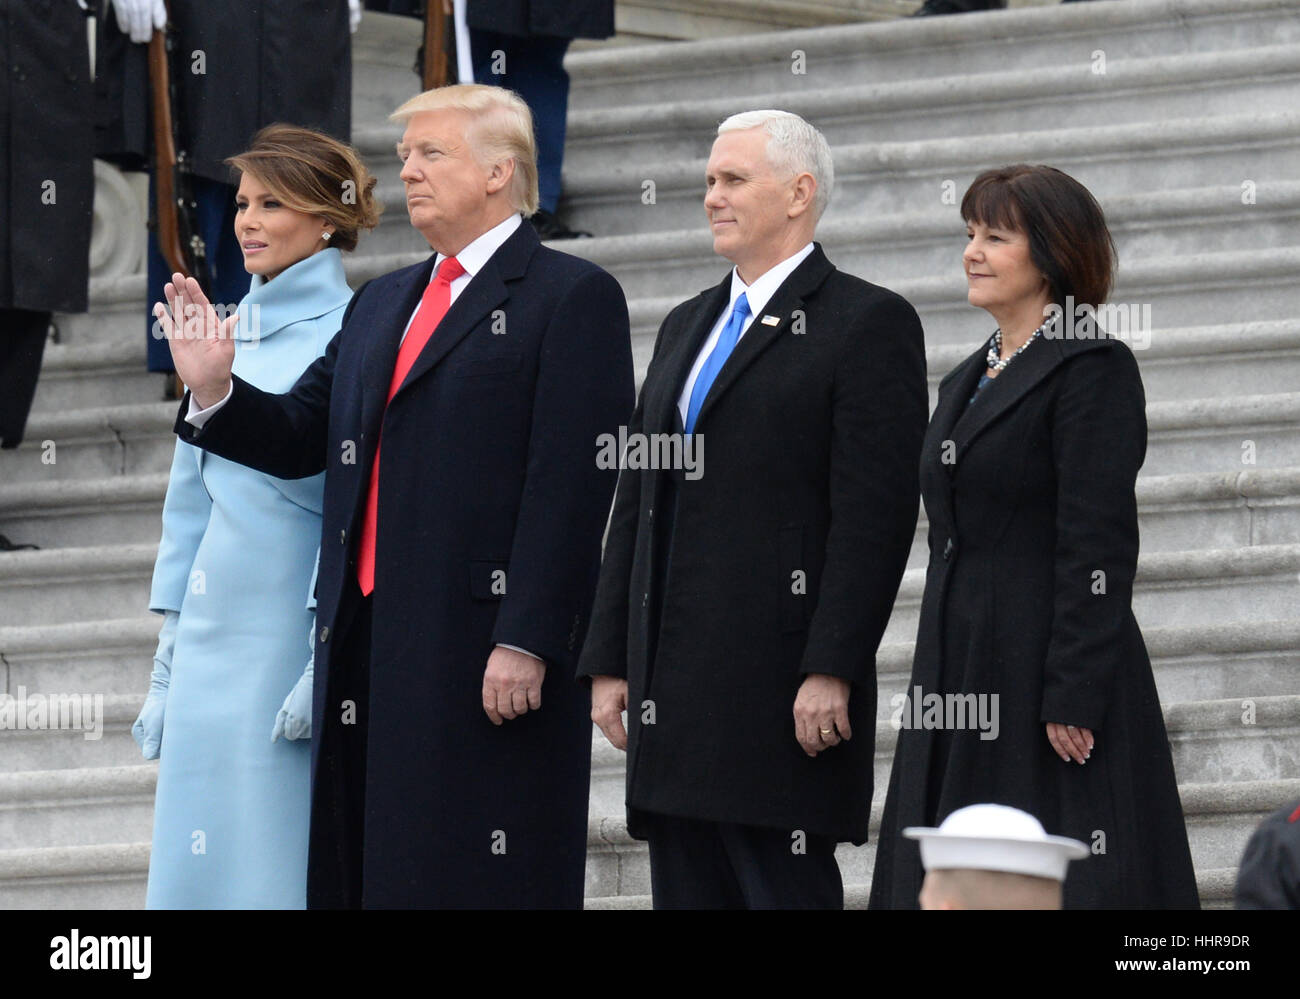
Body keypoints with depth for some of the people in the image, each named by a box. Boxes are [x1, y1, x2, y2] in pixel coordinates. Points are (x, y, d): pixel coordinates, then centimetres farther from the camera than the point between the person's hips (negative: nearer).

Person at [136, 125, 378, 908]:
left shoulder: (350, 335, -7)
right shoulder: (228, 332, 15)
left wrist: (330, 656, -17)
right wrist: (171, 646, 16)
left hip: (292, 631, -7)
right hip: (213, 637, 7)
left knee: (280, 865, -6)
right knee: (197, 864, 5)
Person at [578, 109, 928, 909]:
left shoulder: (868, 323, -3)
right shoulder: (687, 327, 21)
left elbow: (876, 516, -11)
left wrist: (831, 672, -18)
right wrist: (611, 661, 13)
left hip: (783, 689, -8)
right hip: (675, 687, 8)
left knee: (785, 887, -10)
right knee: (688, 891, 6)